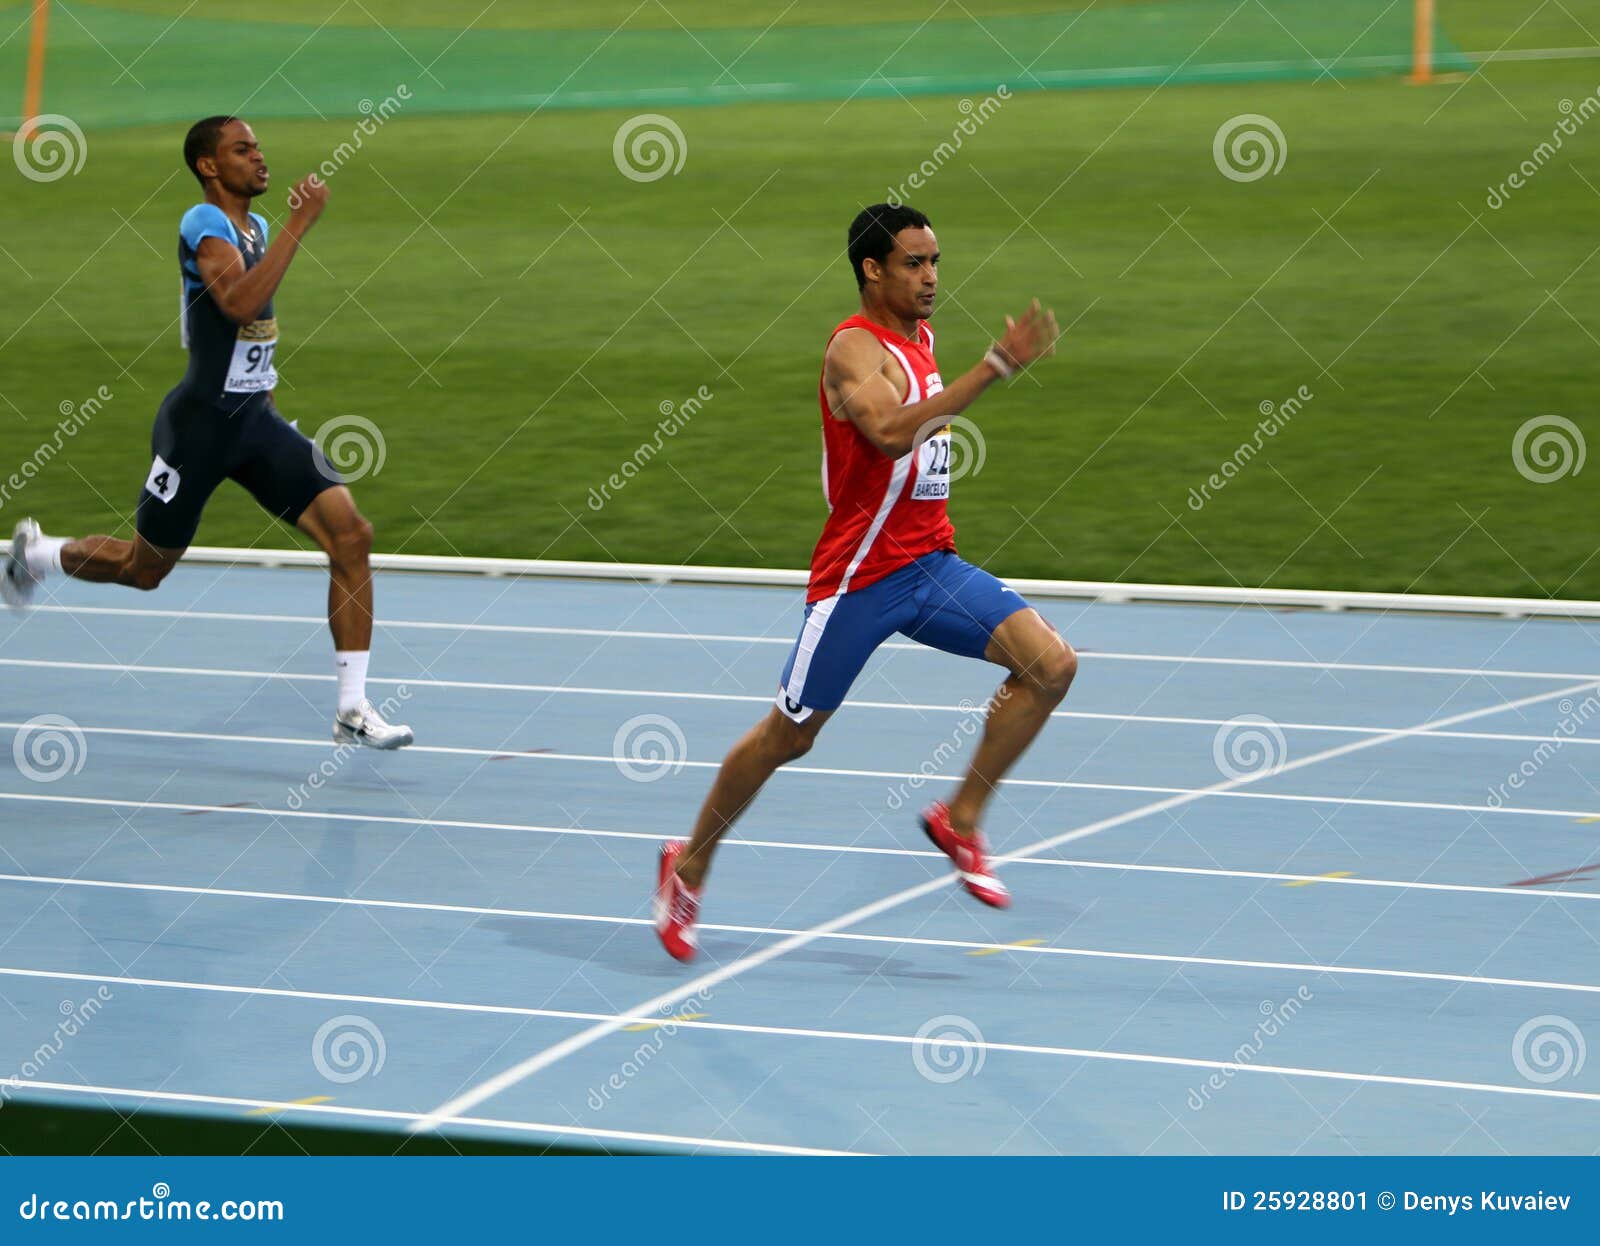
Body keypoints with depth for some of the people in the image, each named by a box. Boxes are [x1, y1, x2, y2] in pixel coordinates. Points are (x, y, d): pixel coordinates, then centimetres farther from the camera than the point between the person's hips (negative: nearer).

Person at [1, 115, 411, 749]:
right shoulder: (203, 224, -16)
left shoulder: (256, 227, 11)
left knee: (351, 535, -12)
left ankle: (352, 708, -9)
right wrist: (299, 224, -34)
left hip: (257, 419, 7)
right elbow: (240, 302, -35)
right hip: (201, 424, -7)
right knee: (144, 569, 10)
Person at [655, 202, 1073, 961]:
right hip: (859, 577, -7)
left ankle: (960, 819, 2)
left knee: (1050, 664, -10)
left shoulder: (920, 339, 10)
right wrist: (996, 366, -42)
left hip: (930, 564, 7)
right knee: (789, 736, 3)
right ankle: (690, 866, 24)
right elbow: (890, 431, -37)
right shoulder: (855, 348, -16)